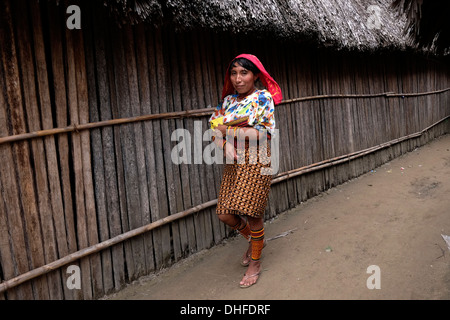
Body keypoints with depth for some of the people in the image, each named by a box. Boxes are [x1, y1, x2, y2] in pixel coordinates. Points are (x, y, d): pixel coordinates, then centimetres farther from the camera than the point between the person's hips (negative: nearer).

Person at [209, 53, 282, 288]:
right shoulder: (228, 100, 12)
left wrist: (227, 129, -12)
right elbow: (214, 129, 10)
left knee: (251, 212, -4)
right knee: (225, 214, 4)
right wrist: (225, 145, -13)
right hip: (233, 163, 6)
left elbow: (264, 133, -15)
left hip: (255, 163, -6)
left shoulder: (263, 97, -4)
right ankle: (254, 240, 34)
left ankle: (255, 262, 19)